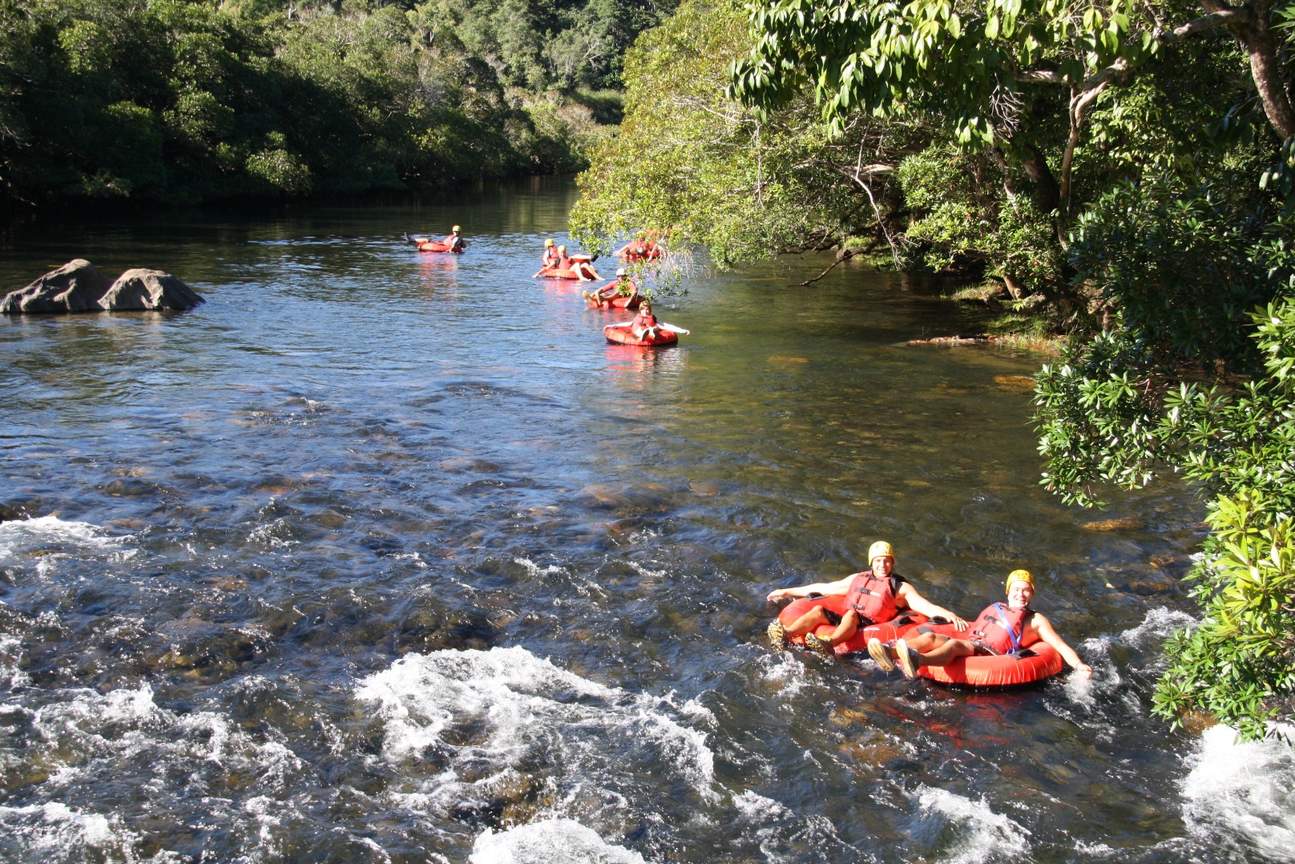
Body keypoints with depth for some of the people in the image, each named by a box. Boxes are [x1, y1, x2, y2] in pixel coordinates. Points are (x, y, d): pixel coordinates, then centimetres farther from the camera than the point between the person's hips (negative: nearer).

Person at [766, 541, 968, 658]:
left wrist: (948, 614, -23)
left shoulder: (901, 587, 12)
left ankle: (828, 645, -63)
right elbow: (823, 588, 32)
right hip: (846, 621, 5)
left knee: (851, 614, -34)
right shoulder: (857, 579, 27)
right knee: (819, 610, -18)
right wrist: (788, 592, 33)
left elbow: (928, 607, -1)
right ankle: (785, 635, -44)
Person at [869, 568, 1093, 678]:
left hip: (992, 656, -5)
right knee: (931, 637, -24)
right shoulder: (994, 608, 35)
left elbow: (1060, 645, 12)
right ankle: (891, 655, -54)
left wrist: (1079, 665, -3)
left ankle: (917, 661, -70)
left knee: (955, 643, -37)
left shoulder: (1036, 620, 21)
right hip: (969, 646, 5)